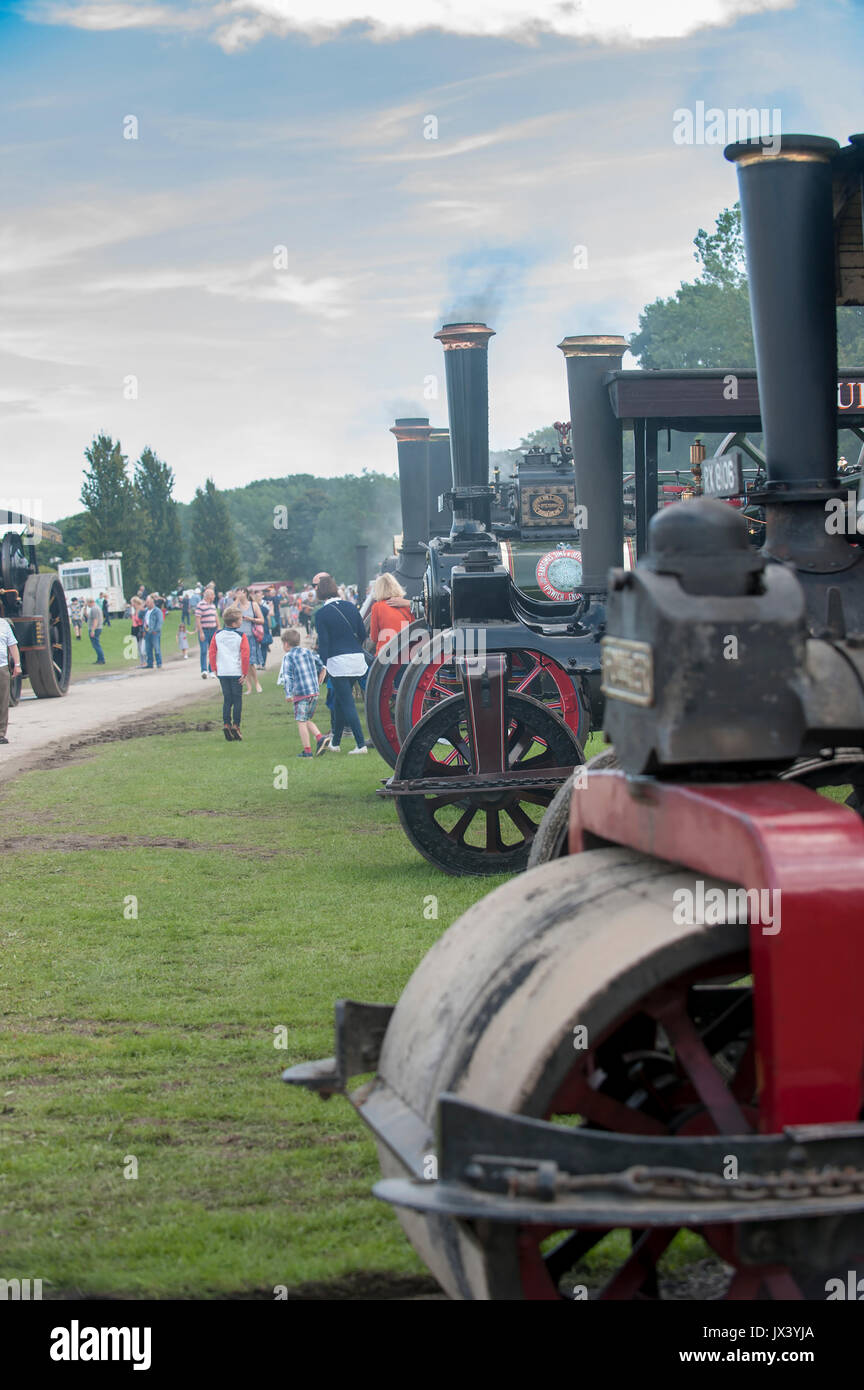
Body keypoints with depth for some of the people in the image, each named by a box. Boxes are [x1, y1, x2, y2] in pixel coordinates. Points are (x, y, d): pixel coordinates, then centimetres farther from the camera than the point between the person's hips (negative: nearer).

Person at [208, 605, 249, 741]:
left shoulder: (217, 635, 3)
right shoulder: (241, 636, -9)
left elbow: (211, 653, 5)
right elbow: (245, 655, -13)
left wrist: (214, 668, 13)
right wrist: (244, 672, -7)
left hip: (222, 672, 4)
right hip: (236, 672, -4)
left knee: (227, 699, 12)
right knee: (237, 699, 5)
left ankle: (226, 724, 2)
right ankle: (235, 726, 1)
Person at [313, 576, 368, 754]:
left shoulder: (322, 614, -8)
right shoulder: (350, 607, 6)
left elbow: (323, 643, -9)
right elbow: (362, 634, 10)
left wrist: (325, 663, 1)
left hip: (337, 662, -6)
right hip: (357, 659, 6)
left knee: (347, 703, -2)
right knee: (339, 699, 18)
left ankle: (361, 744, -8)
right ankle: (335, 742, 25)